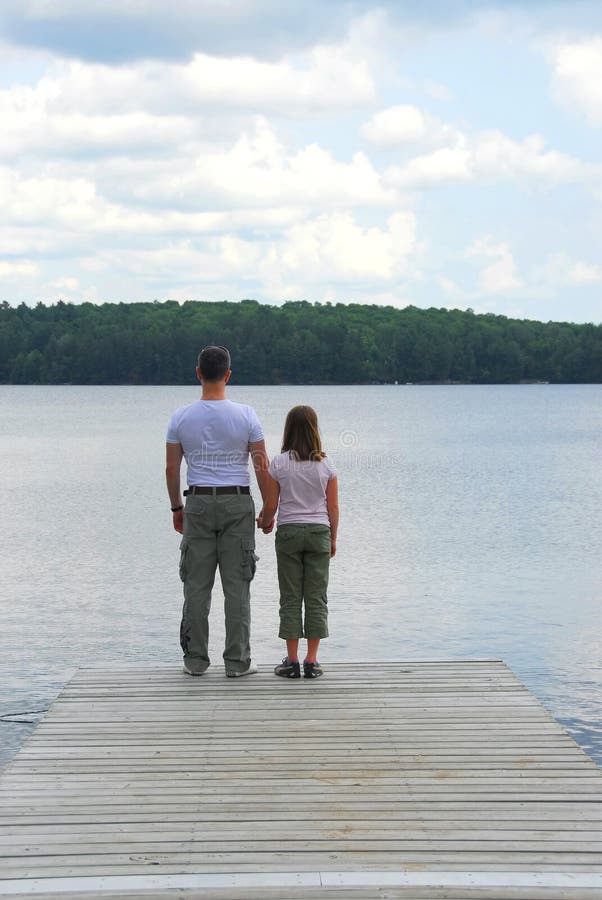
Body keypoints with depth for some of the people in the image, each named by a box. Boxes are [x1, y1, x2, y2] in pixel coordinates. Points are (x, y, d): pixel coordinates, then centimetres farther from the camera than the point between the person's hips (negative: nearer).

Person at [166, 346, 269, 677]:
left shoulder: (181, 417, -2)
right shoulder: (245, 415, -6)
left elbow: (171, 468, 2)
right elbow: (263, 466, -3)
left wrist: (176, 507, 15)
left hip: (198, 503, 1)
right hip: (237, 503, -1)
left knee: (197, 585, 7)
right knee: (237, 585, 3)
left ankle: (195, 659, 10)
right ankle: (237, 661, 5)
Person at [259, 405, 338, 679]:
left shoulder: (279, 464, -5)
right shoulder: (326, 465, -2)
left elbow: (270, 505, -2)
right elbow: (333, 507, 1)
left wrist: (263, 521, 19)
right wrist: (333, 538, 13)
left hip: (288, 532, -1)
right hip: (319, 532, 1)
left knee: (290, 597, 4)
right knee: (316, 597, 4)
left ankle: (292, 660, 3)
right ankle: (312, 661, 3)